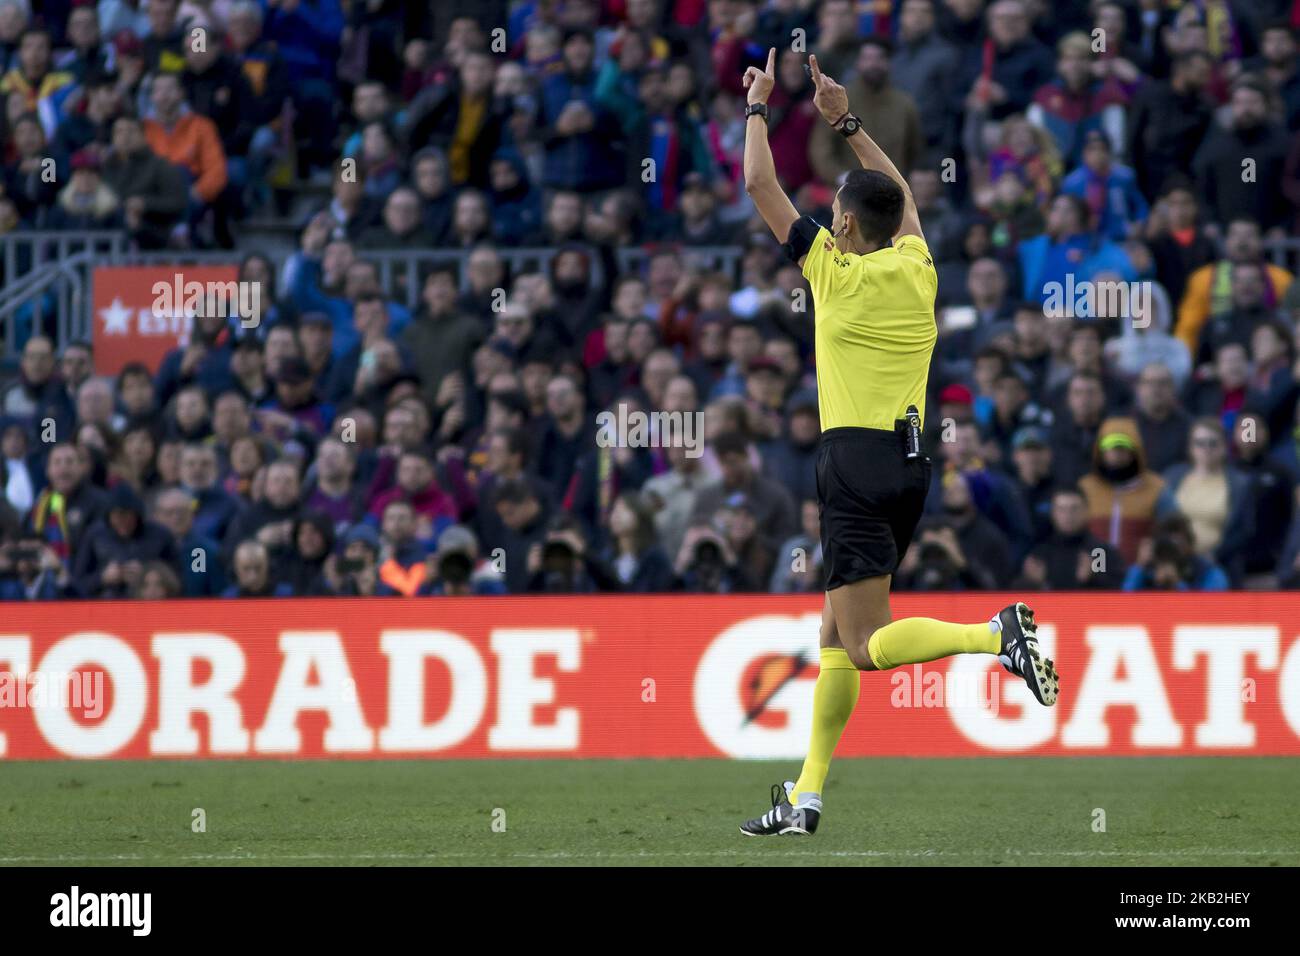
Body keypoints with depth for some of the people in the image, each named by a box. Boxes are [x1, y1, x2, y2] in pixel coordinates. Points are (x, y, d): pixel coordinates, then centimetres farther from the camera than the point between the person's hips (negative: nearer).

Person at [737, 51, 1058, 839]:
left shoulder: (836, 268, -5)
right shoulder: (916, 267, 10)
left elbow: (760, 184, 2)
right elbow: (900, 194, 31)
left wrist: (759, 107, 16)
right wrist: (846, 120, 35)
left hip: (858, 459, -7)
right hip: (910, 463, 7)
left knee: (868, 646, -12)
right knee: (837, 634, 13)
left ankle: (1000, 633, -32)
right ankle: (808, 795, 11)